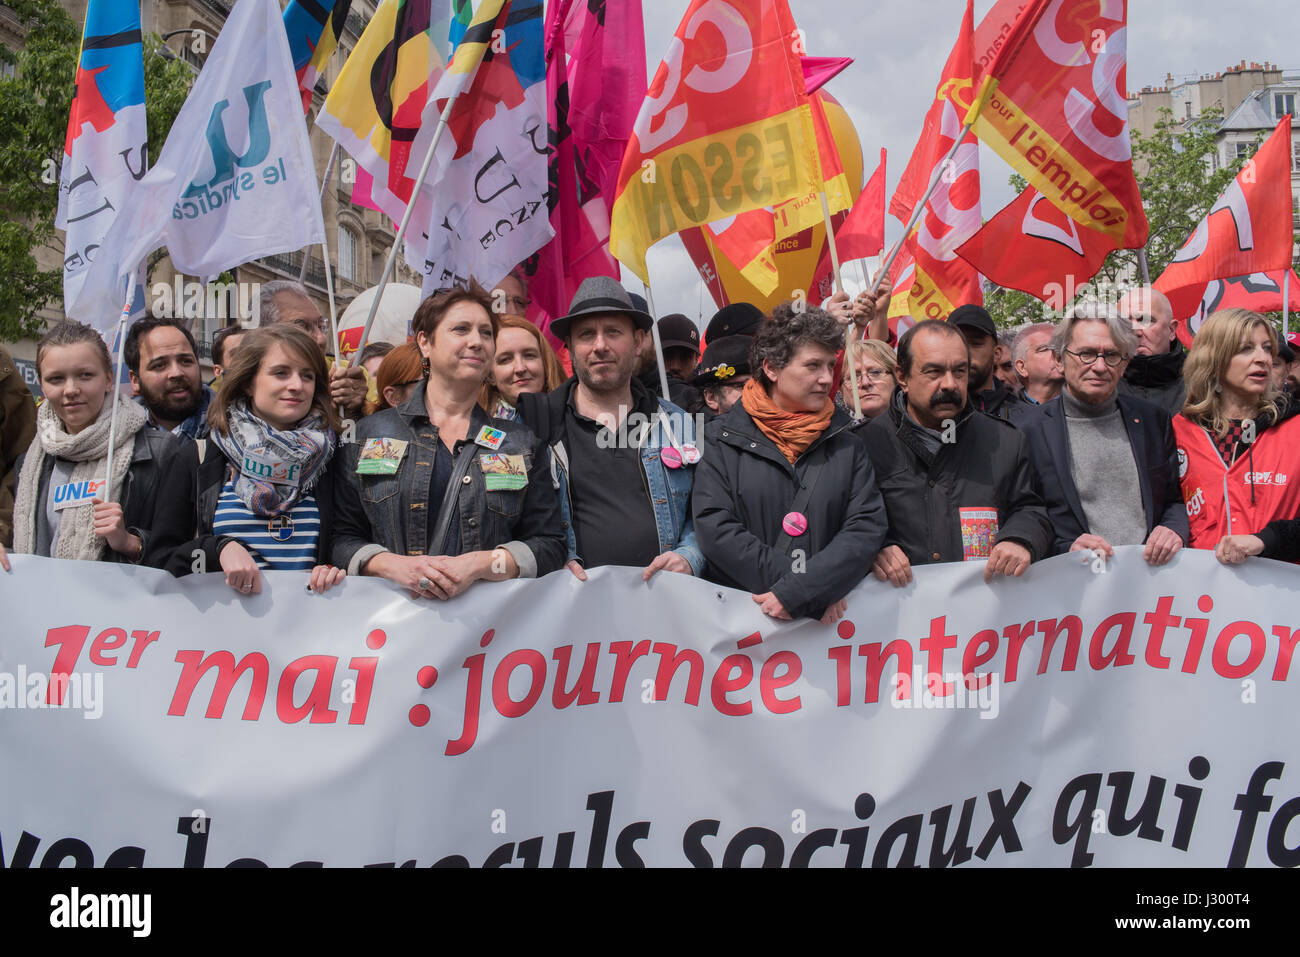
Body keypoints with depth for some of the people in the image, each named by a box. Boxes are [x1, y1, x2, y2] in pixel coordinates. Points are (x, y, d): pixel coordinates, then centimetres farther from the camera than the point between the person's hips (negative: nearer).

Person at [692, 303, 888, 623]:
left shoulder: (848, 444, 13)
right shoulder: (722, 440, 7)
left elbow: (867, 527, 4)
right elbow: (715, 531, -3)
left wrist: (796, 592, -10)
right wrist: (816, 593, -7)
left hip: (828, 620, 1)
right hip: (740, 616, -1)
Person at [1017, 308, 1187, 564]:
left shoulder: (1155, 421, 13)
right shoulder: (1031, 431, 2)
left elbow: (1178, 499, 17)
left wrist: (1174, 530, -4)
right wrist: (1065, 549, -15)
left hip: (1153, 572, 3)